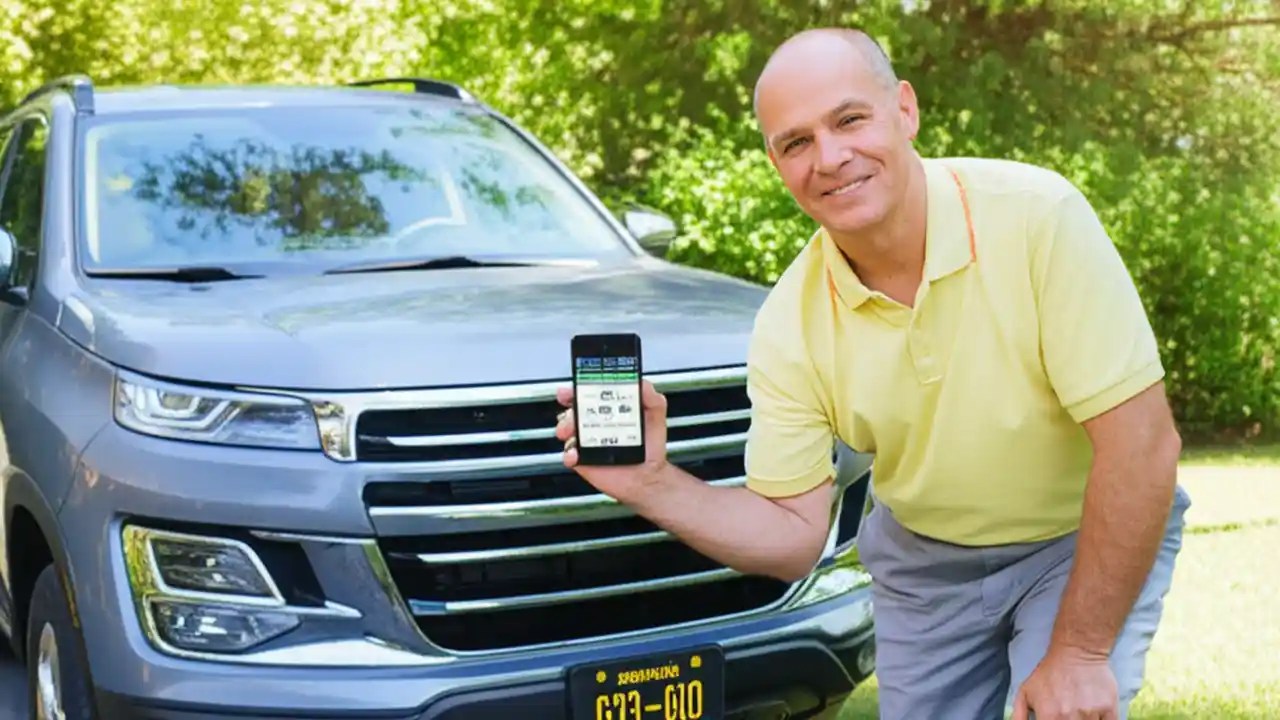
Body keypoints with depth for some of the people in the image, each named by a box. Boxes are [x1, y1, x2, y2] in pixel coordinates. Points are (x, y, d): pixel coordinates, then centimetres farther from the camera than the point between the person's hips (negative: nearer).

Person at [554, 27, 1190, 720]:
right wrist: (652, 485, -28)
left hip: (1094, 539, -3)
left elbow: (1141, 440, -26)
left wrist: (1081, 652, -23)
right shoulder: (789, 325, -16)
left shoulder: (1036, 213, -27)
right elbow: (793, 535, -10)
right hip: (926, 559, 4)